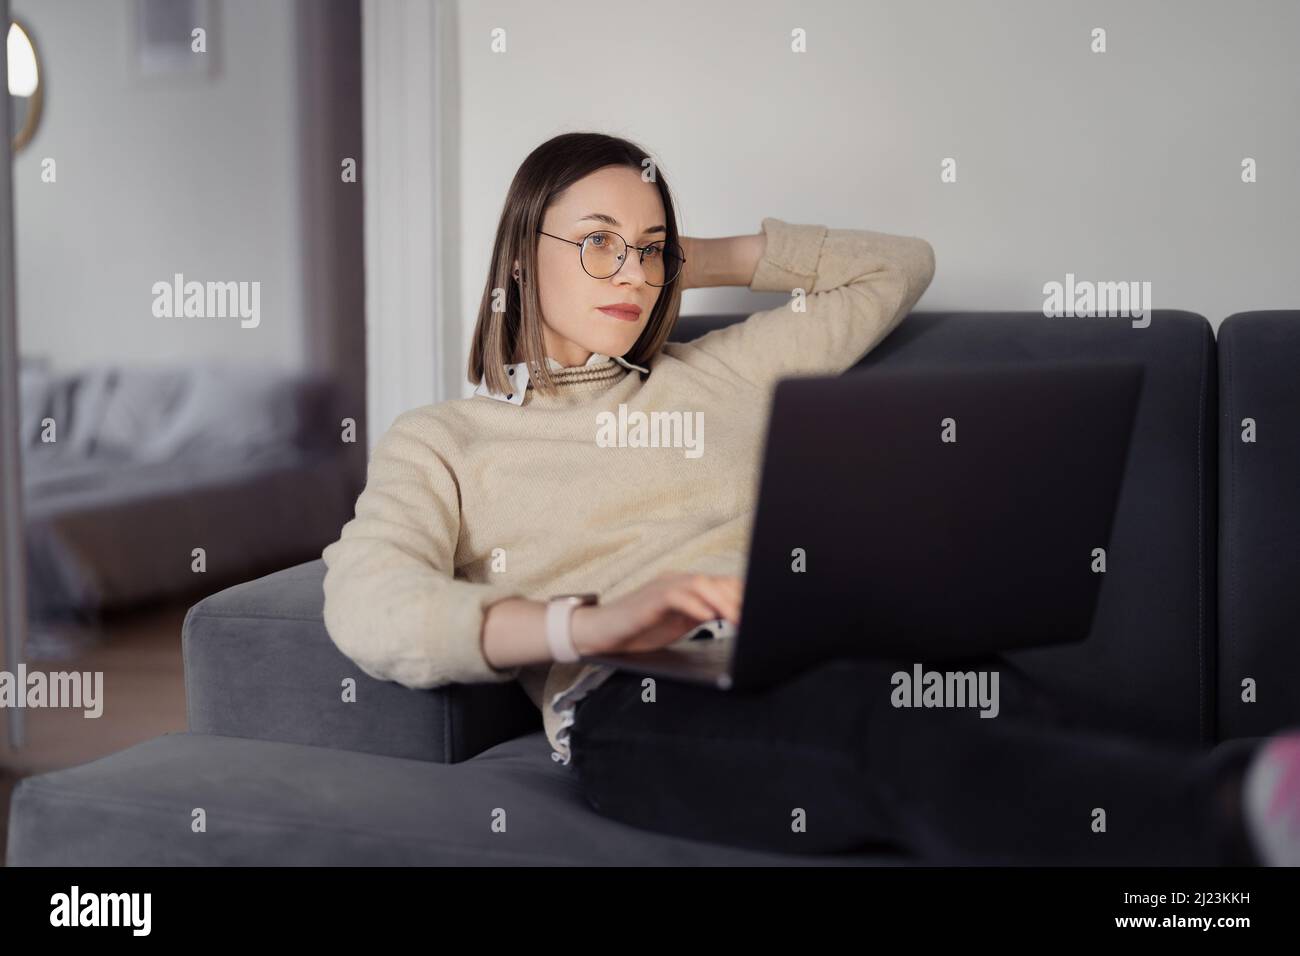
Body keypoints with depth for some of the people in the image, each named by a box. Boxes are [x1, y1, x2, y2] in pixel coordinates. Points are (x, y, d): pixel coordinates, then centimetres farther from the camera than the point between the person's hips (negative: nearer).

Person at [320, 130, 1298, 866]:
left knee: (995, 701, -35)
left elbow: (899, 266, 43)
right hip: (639, 705, -4)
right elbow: (367, 608, -2)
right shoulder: (440, 440, 20)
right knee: (916, 737, -40)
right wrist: (594, 623, -17)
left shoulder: (723, 374, 32)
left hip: (821, 656, 5)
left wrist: (709, 259, 36)